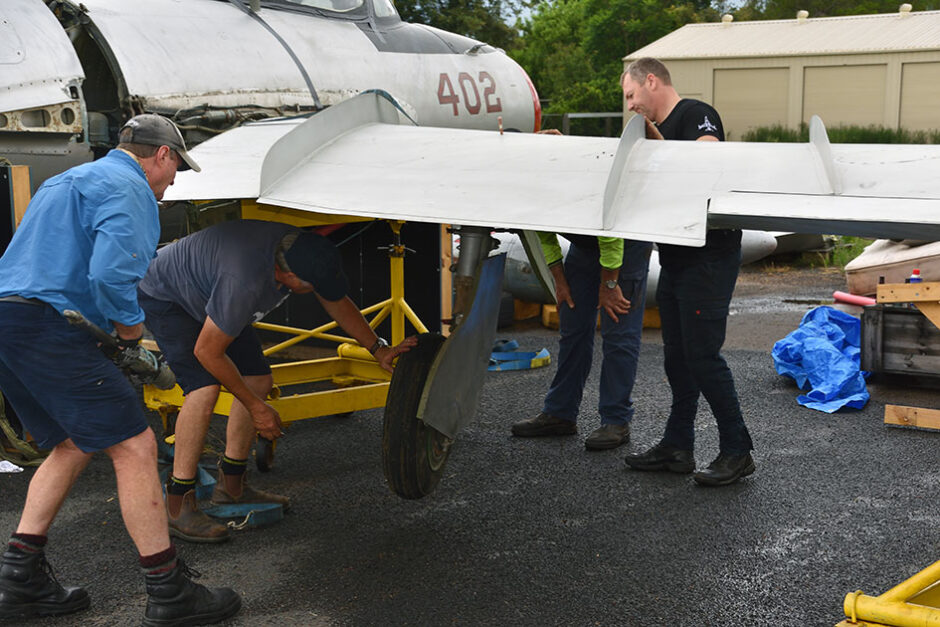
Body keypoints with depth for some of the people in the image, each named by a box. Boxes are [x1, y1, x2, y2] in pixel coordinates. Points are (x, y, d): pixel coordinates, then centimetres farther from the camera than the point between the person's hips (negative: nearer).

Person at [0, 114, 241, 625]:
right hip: (46, 326, -11)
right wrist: (130, 328, -4)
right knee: (133, 445, -8)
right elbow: (112, 273, -22)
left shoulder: (70, 179, 27)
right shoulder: (129, 188, -6)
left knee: (73, 444, 21)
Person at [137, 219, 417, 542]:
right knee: (205, 387, -26)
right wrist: (254, 407, -24)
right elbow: (207, 351, -31)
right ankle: (178, 506, -17)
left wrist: (379, 349, -4)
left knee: (259, 380, 1)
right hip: (163, 297, -8)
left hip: (209, 294, 9)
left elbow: (337, 301, 0)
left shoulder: (303, 249, -20)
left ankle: (231, 484, 15)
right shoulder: (245, 282, -43)